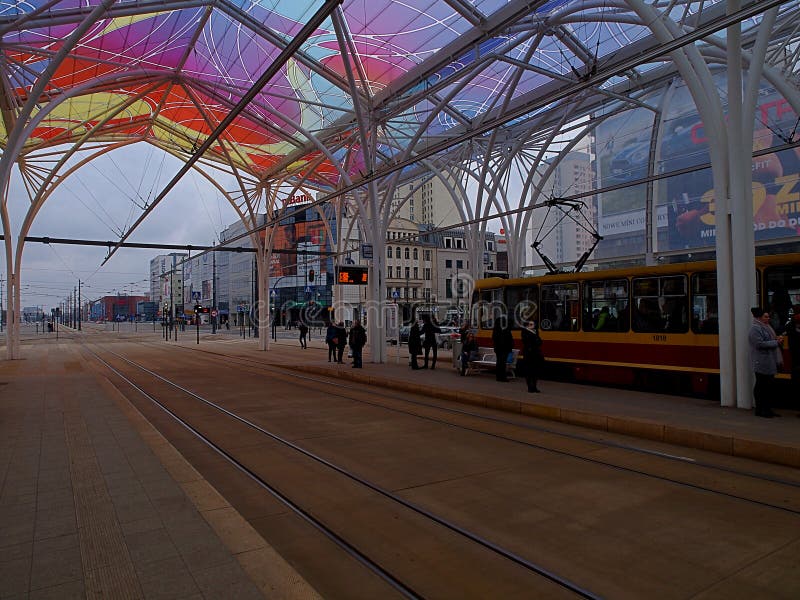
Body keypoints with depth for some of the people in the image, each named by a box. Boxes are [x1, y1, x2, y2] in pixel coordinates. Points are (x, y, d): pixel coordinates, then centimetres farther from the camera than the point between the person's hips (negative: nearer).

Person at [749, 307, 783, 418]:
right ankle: (760, 410, 4)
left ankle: (768, 409, 19)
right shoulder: (755, 329, -13)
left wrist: (777, 339, 5)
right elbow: (760, 343, -22)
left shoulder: (765, 327, 17)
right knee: (761, 387, -3)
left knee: (769, 386, 12)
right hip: (761, 362, -10)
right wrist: (776, 342, -15)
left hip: (769, 362, 10)